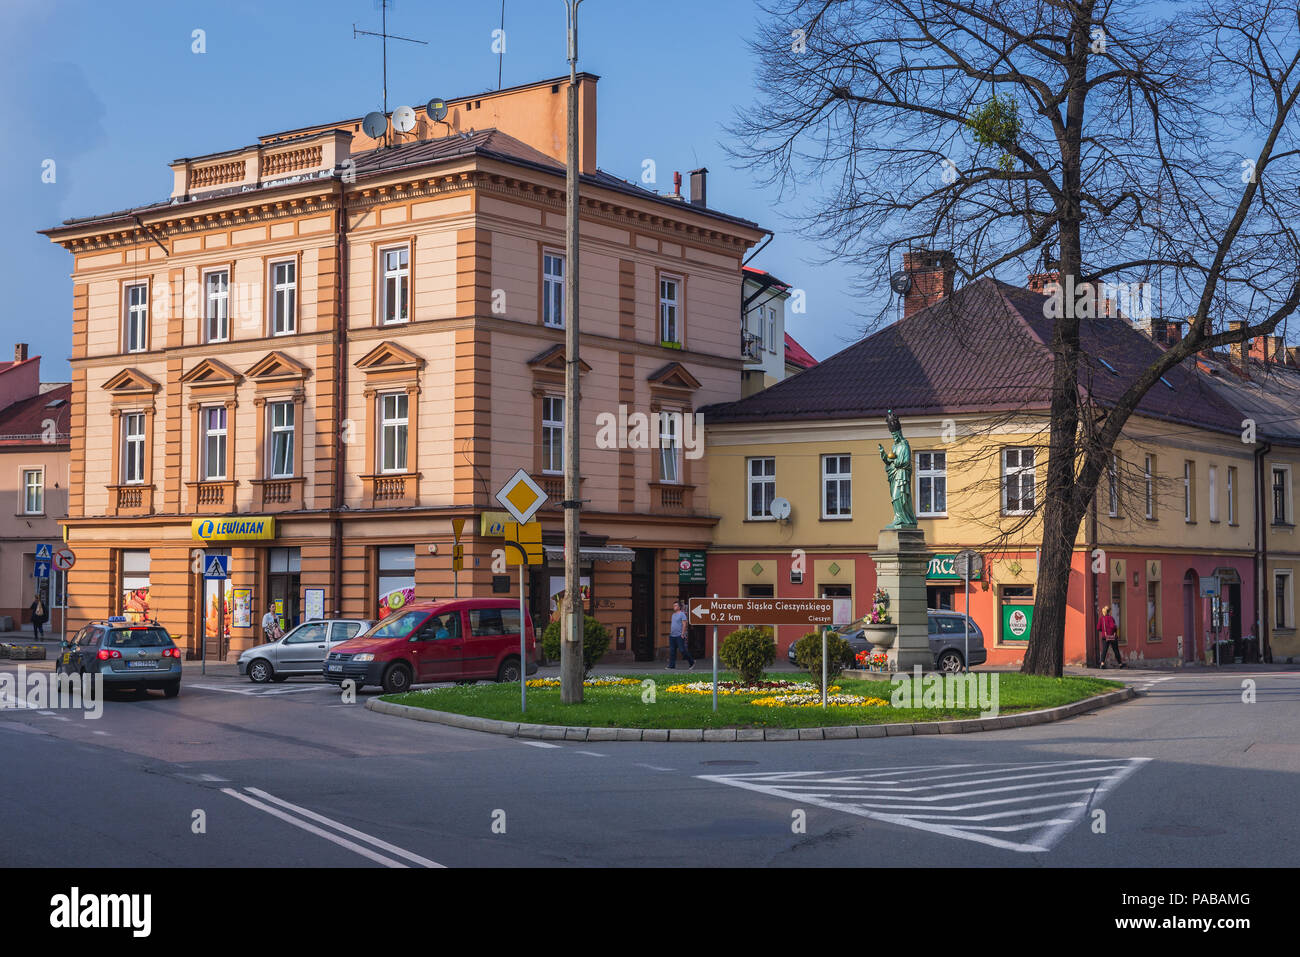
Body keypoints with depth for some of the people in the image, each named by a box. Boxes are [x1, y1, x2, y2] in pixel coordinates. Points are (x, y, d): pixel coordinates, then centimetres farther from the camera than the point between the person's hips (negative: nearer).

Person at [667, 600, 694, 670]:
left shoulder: (682, 614, -6)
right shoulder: (673, 615, 19)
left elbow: (684, 624, -12)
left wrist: (682, 633, -18)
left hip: (679, 636, -8)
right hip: (672, 636, 8)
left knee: (683, 650, -8)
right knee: (672, 651, 2)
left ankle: (692, 662, 6)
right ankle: (672, 666, 3)